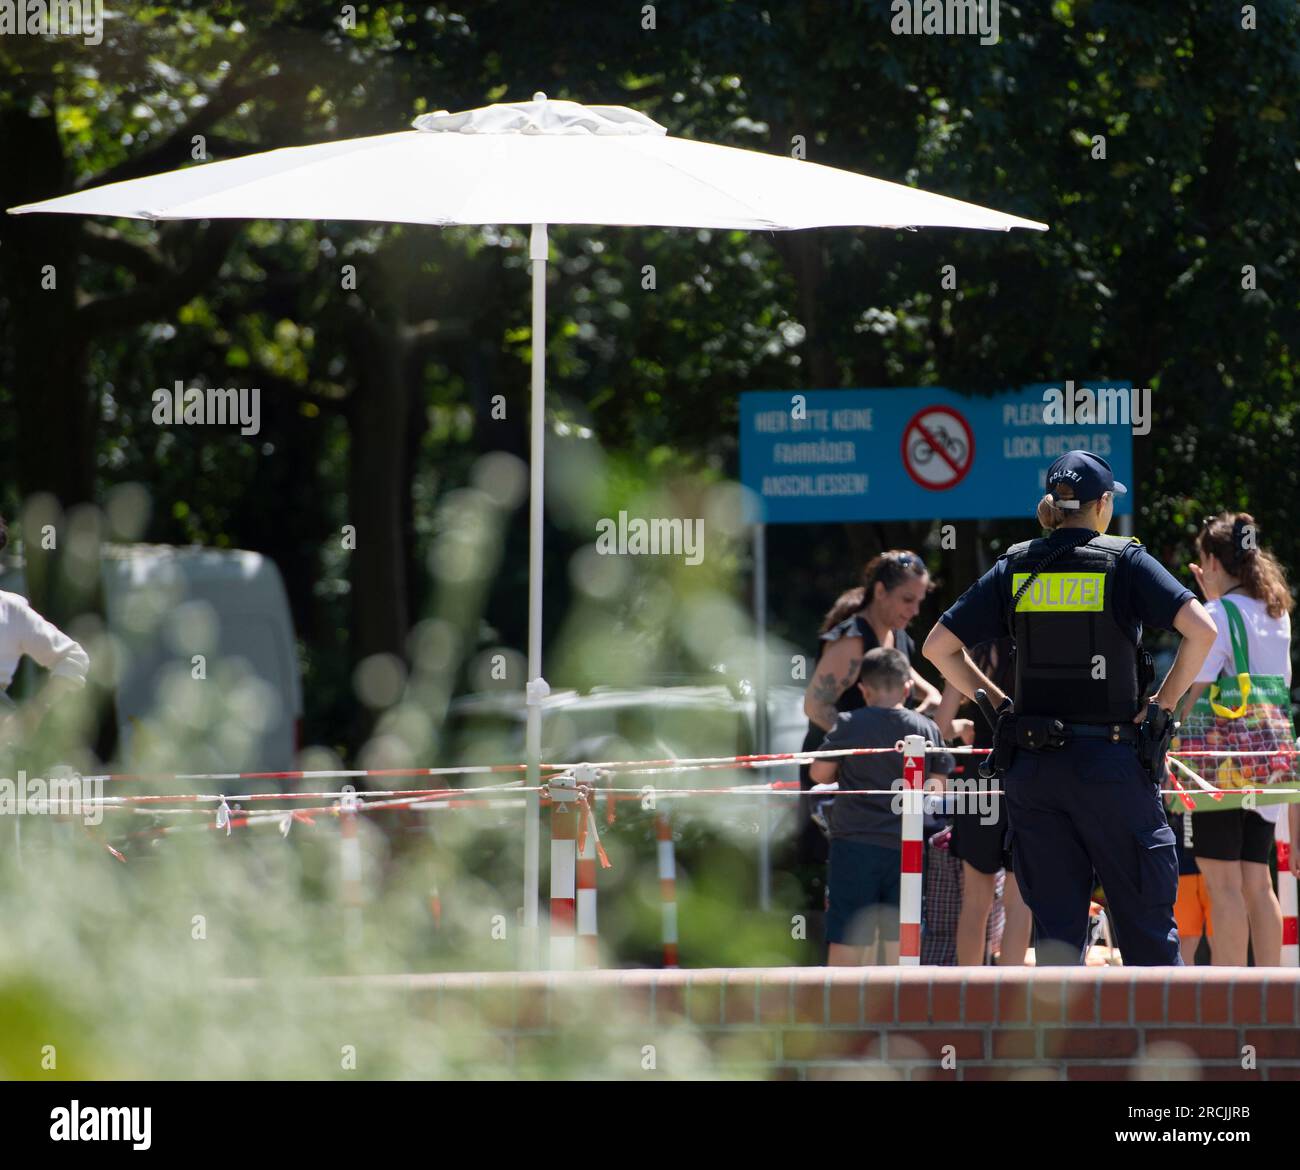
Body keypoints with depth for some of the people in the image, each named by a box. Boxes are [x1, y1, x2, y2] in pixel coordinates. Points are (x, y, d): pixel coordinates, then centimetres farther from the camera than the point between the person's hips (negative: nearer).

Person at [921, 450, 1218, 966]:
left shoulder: (1014, 567, 7)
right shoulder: (1124, 561, -3)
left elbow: (938, 647, 9)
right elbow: (1202, 630, -14)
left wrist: (998, 704, 10)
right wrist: (1162, 706, -6)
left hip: (1031, 765, 3)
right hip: (1110, 761, -3)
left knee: (1056, 922, 6)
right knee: (1144, 917, 5)